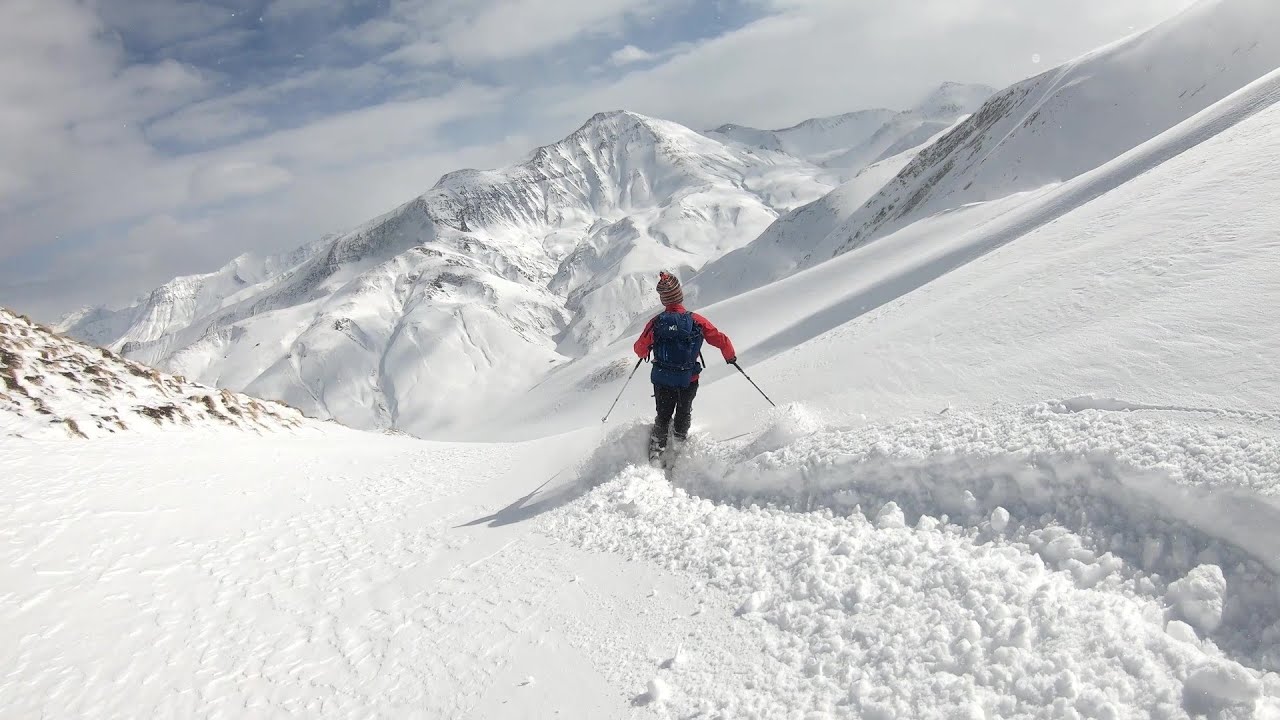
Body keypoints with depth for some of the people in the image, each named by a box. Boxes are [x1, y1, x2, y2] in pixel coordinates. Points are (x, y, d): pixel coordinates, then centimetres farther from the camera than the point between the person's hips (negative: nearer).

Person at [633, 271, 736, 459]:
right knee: (684, 413, 26)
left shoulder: (656, 322, -15)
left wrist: (644, 353, 21)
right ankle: (679, 442, 43)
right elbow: (721, 341, -11)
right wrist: (730, 357, 9)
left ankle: (657, 448, 26)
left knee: (663, 414, 22)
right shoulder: (696, 321, -17)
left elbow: (640, 349, -4)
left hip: (662, 379, 0)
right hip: (688, 380, 0)